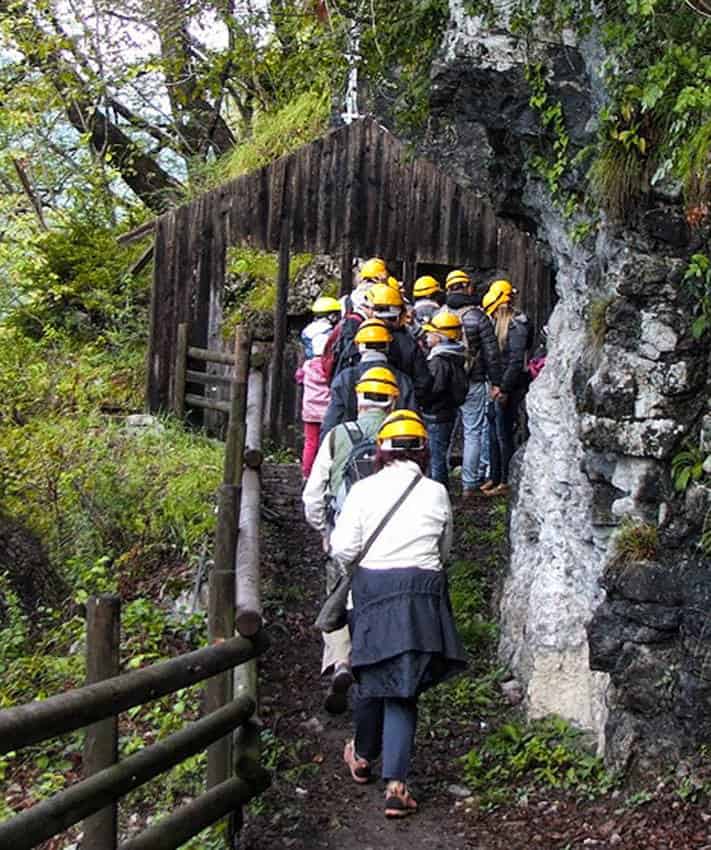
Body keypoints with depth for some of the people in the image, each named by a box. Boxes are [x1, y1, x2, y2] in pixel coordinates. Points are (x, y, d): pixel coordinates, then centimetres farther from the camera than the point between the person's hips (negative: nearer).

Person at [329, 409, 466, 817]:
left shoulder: (363, 490, -3)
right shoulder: (436, 492, 2)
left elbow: (343, 549, -6)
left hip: (371, 589, 0)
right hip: (422, 593, 0)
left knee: (372, 673, 18)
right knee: (403, 690, 2)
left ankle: (363, 756, 38)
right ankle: (395, 783, -6)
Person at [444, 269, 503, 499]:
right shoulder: (478, 316, -7)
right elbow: (491, 352, -6)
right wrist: (495, 382, 2)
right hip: (473, 383, -3)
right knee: (473, 432, 4)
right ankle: (469, 484, 4)